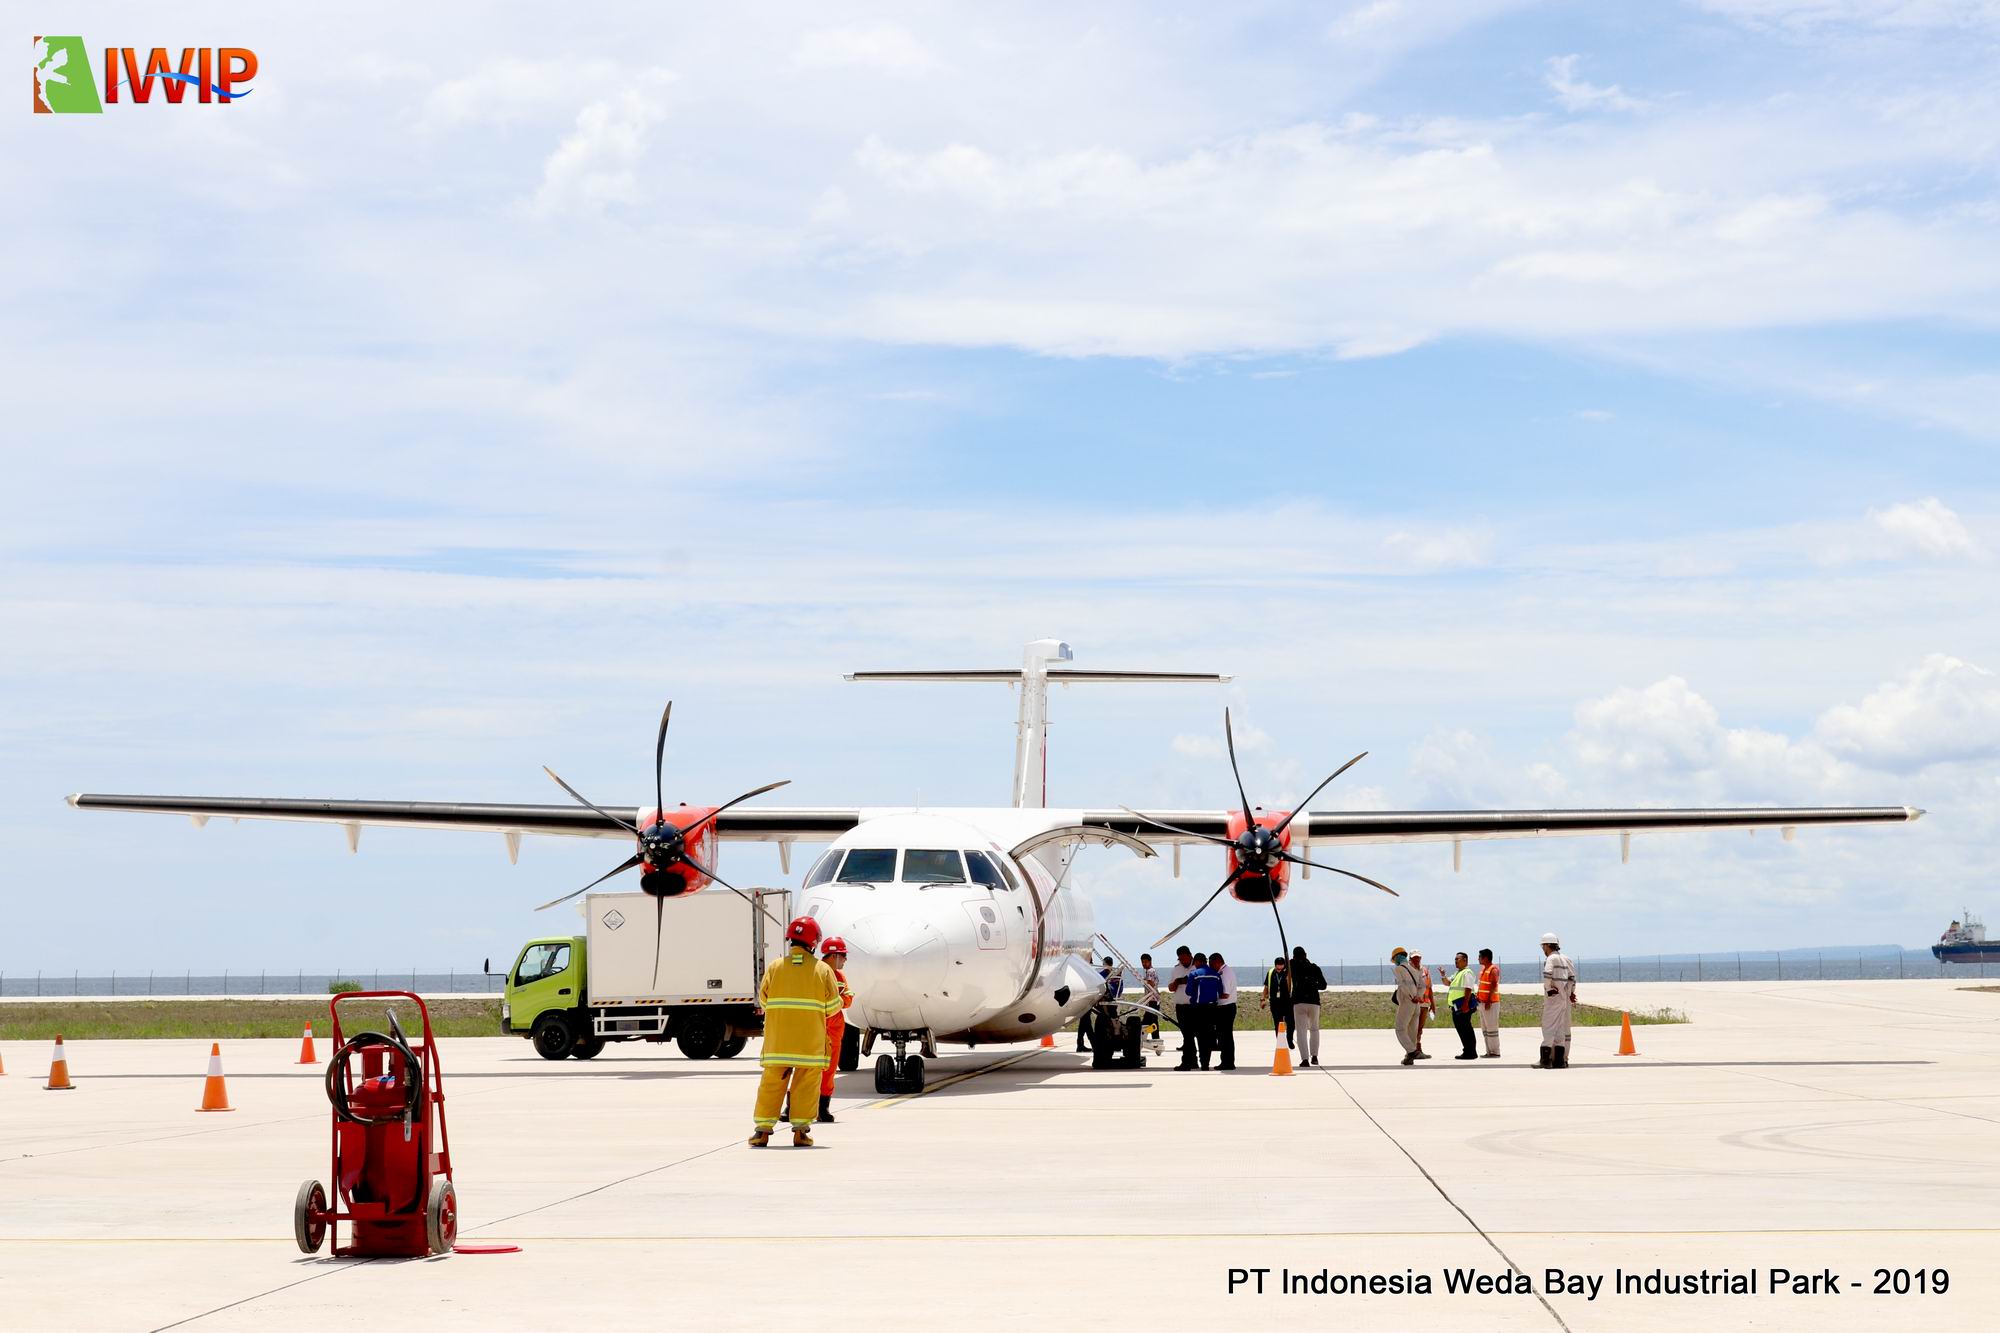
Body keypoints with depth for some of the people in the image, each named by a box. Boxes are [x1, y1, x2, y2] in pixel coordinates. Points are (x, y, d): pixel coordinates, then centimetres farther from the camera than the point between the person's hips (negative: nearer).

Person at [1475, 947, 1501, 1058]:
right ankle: (1489, 1051, 14)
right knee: (1485, 1028, 11)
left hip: (1491, 1003, -10)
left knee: (1491, 1028, -7)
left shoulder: (1493, 969, -12)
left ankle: (1495, 1052, -5)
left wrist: (1488, 1001, -22)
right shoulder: (1483, 969, 16)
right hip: (1482, 1002, 10)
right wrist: (1478, 995, 12)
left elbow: (1493, 986, -18)